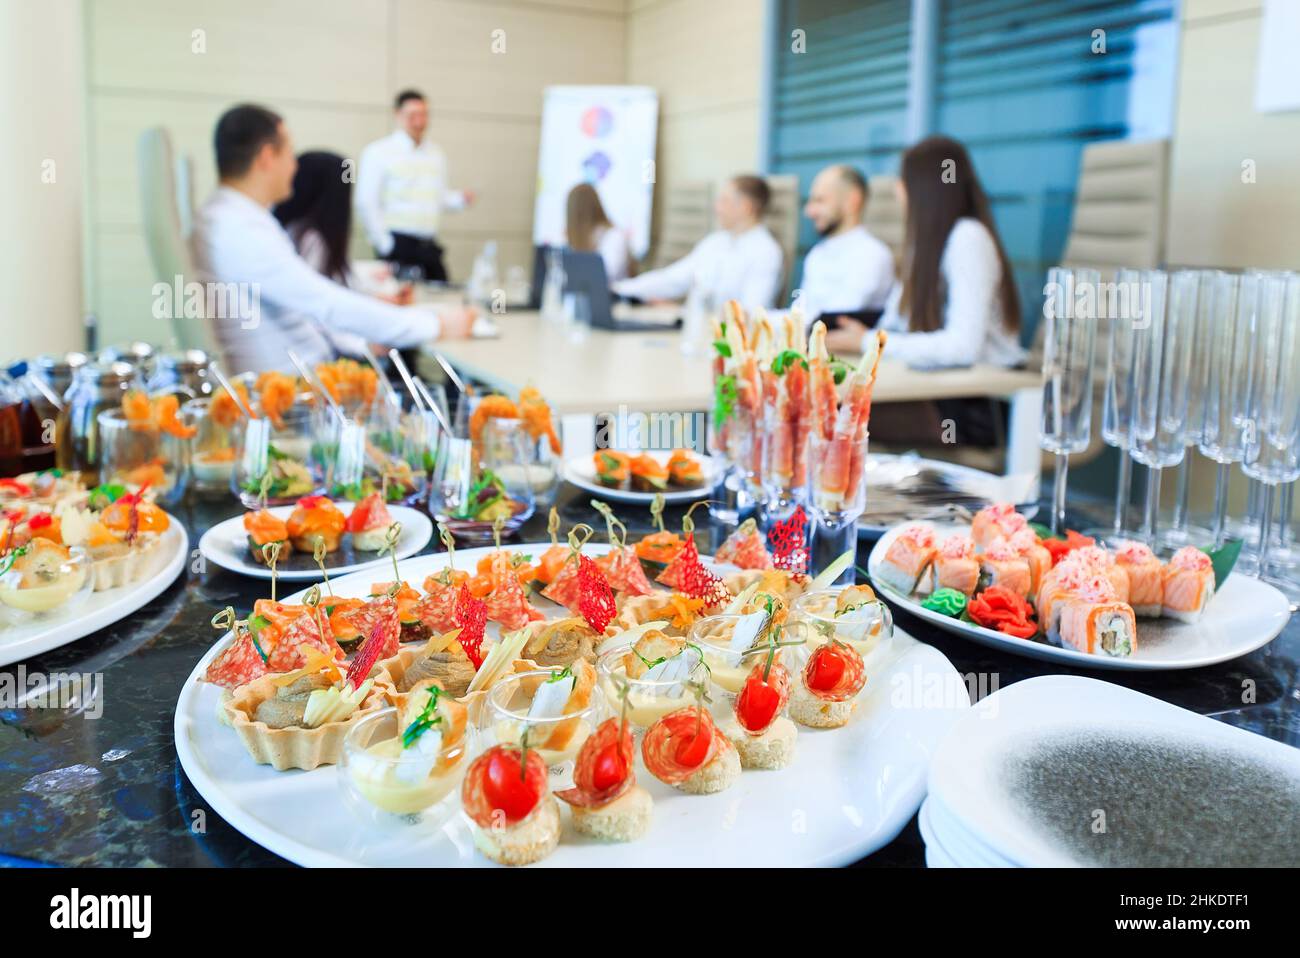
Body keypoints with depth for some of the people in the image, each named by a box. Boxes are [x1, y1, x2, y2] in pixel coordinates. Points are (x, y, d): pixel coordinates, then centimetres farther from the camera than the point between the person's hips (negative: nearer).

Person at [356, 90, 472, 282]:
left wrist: (460, 198, -2)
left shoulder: (436, 153, 14)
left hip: (429, 245, 5)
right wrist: (384, 243, -9)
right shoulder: (378, 152, -2)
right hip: (398, 243, -5)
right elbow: (366, 203, -7)